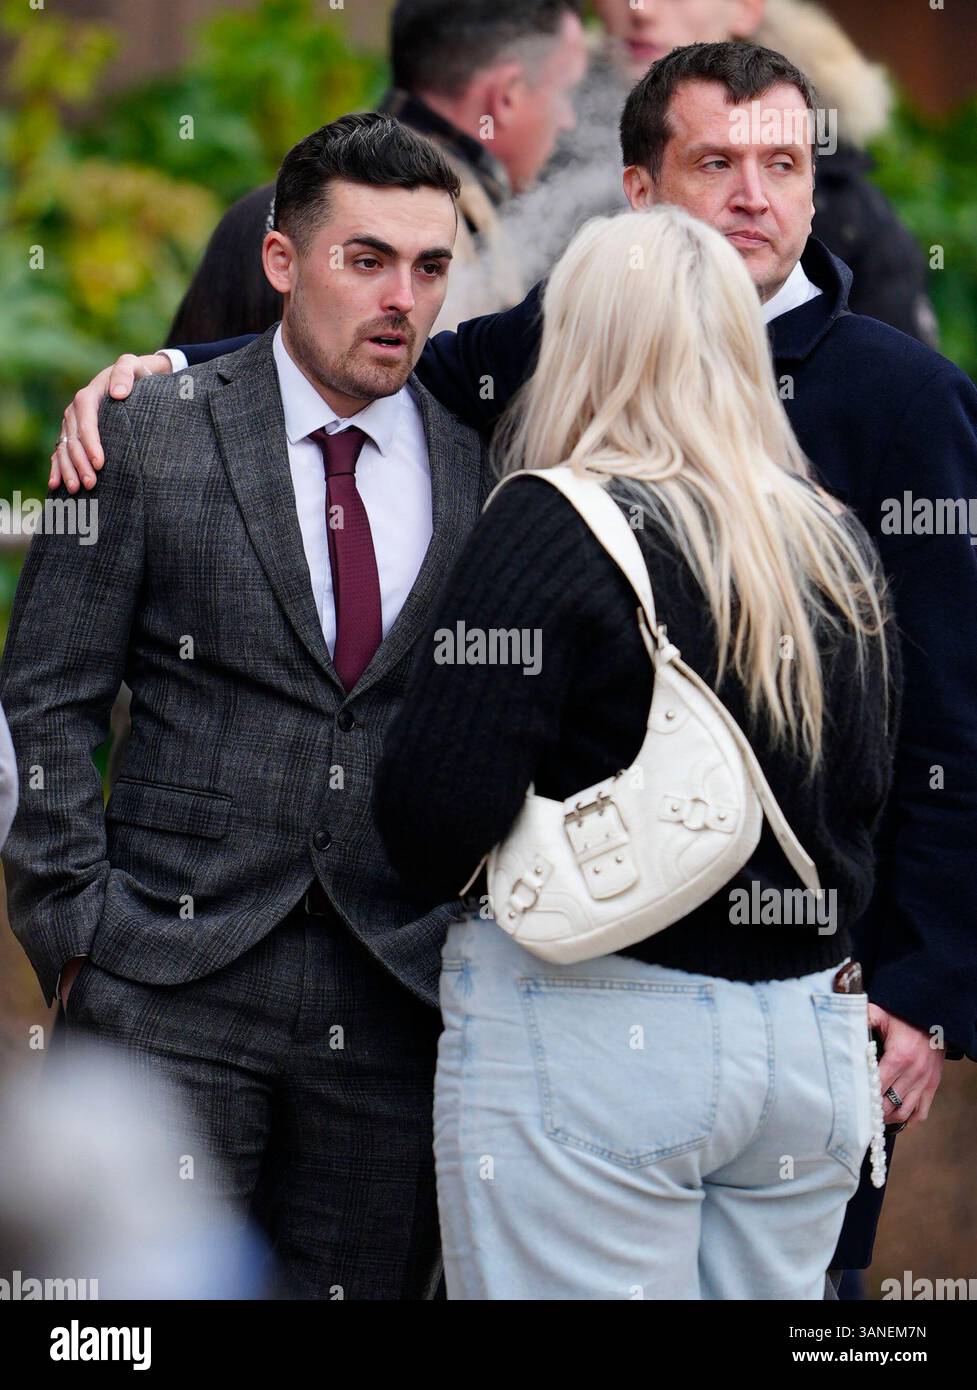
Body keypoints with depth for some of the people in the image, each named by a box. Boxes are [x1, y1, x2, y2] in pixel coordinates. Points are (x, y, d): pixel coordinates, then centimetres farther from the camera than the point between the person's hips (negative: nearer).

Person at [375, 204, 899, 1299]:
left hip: (593, 1036, -6)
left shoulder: (554, 526, -12)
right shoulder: (837, 543, 7)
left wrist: (445, 881, 4)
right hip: (811, 1036, 6)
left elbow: (437, 803, -16)